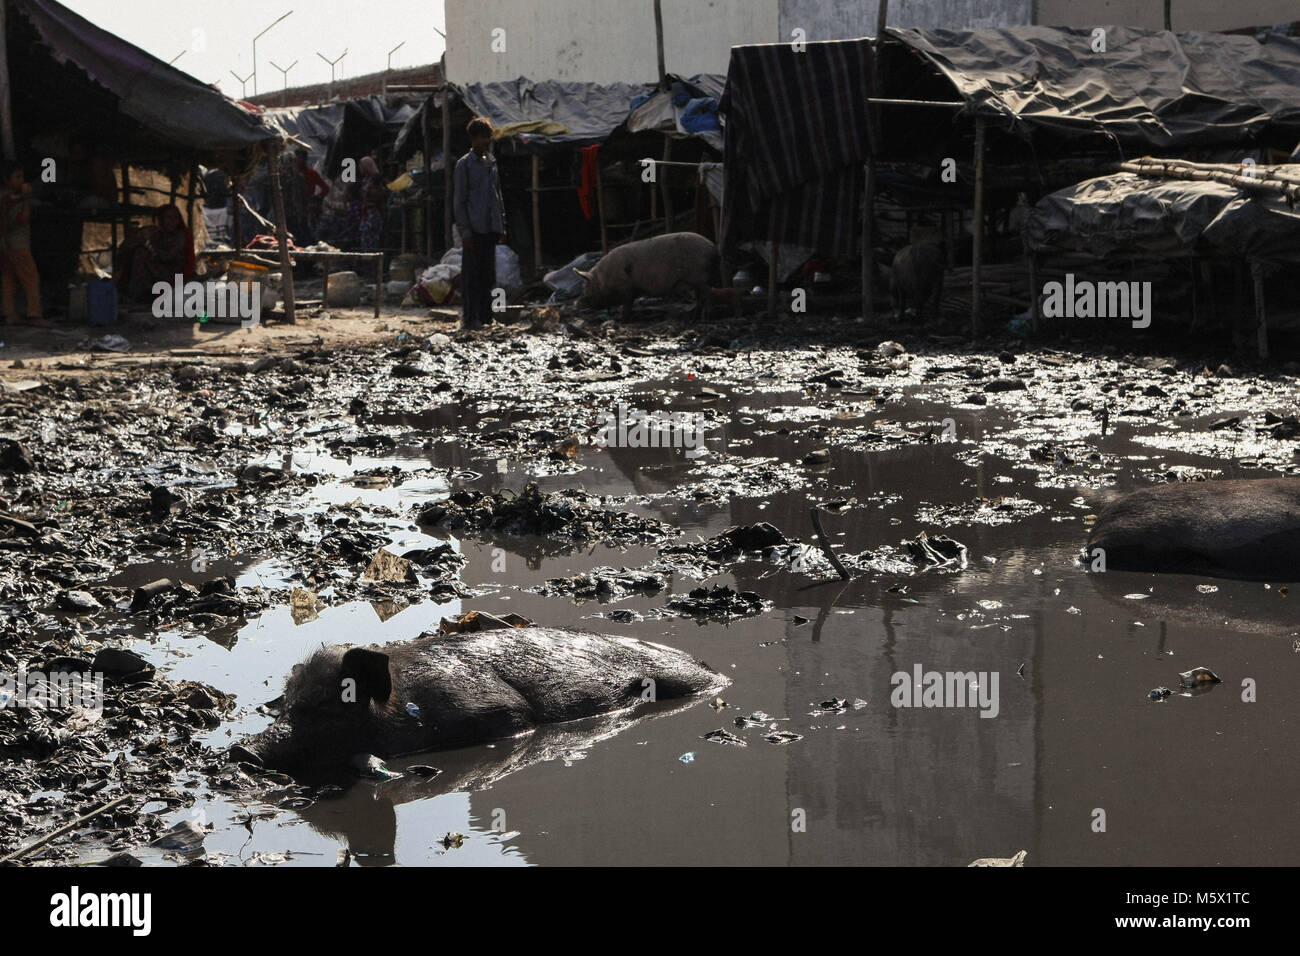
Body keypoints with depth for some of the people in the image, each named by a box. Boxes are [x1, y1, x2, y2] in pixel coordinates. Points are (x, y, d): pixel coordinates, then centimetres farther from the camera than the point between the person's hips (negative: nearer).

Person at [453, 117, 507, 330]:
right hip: (473, 229, -7)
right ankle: (470, 318, -3)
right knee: (471, 274, -5)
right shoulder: (465, 165, -4)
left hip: (490, 228, 7)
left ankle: (485, 315, 13)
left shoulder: (491, 162, 17)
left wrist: (501, 226, 16)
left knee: (488, 274, 8)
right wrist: (465, 231, -13)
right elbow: (460, 201, -7)